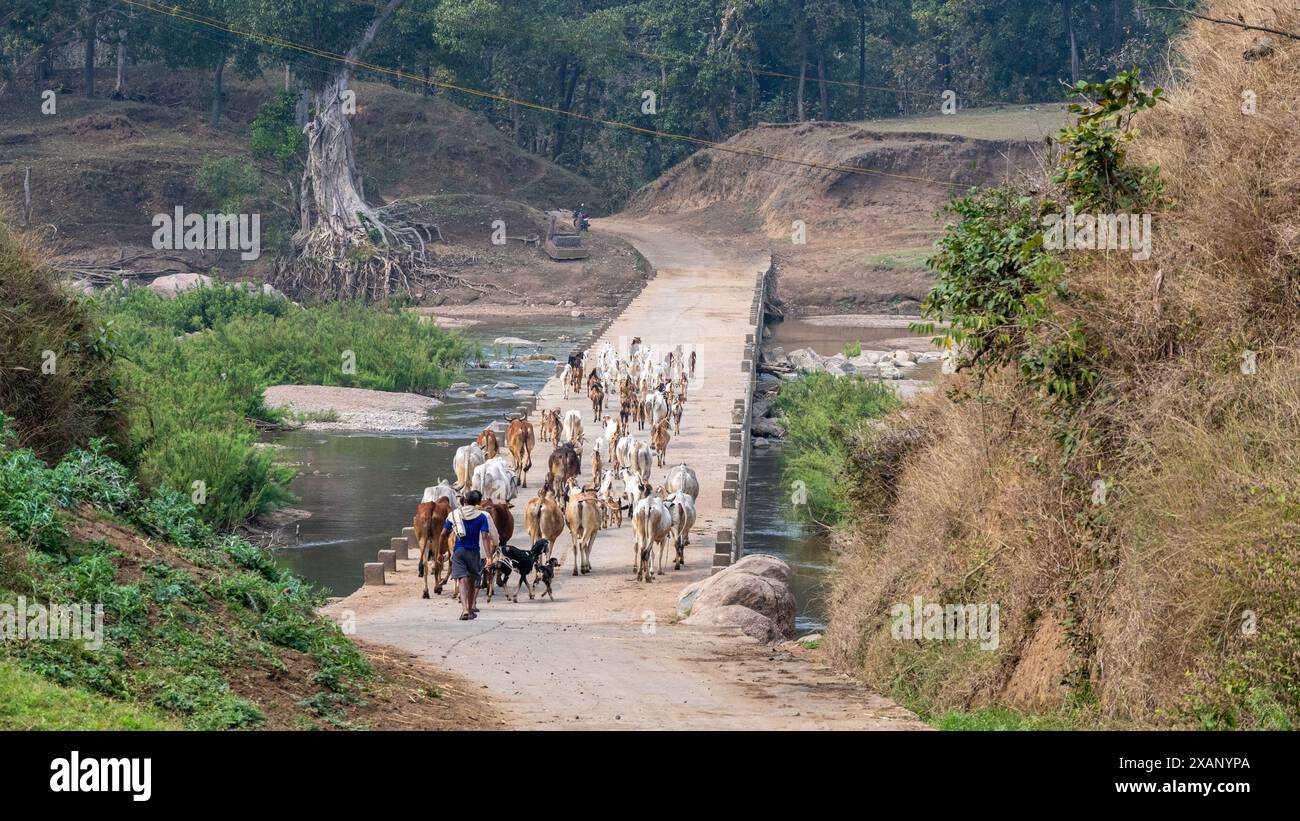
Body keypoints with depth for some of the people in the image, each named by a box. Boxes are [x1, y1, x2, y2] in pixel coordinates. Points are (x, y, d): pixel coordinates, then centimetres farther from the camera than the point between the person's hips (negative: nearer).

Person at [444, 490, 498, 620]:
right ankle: (471, 609, 25)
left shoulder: (454, 514, 3)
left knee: (462, 580, -5)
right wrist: (489, 557, -11)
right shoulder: (482, 516, -2)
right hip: (474, 552, 0)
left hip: (458, 551, 0)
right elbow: (485, 537, -9)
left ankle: (465, 610, -21)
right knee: (472, 581, 15)